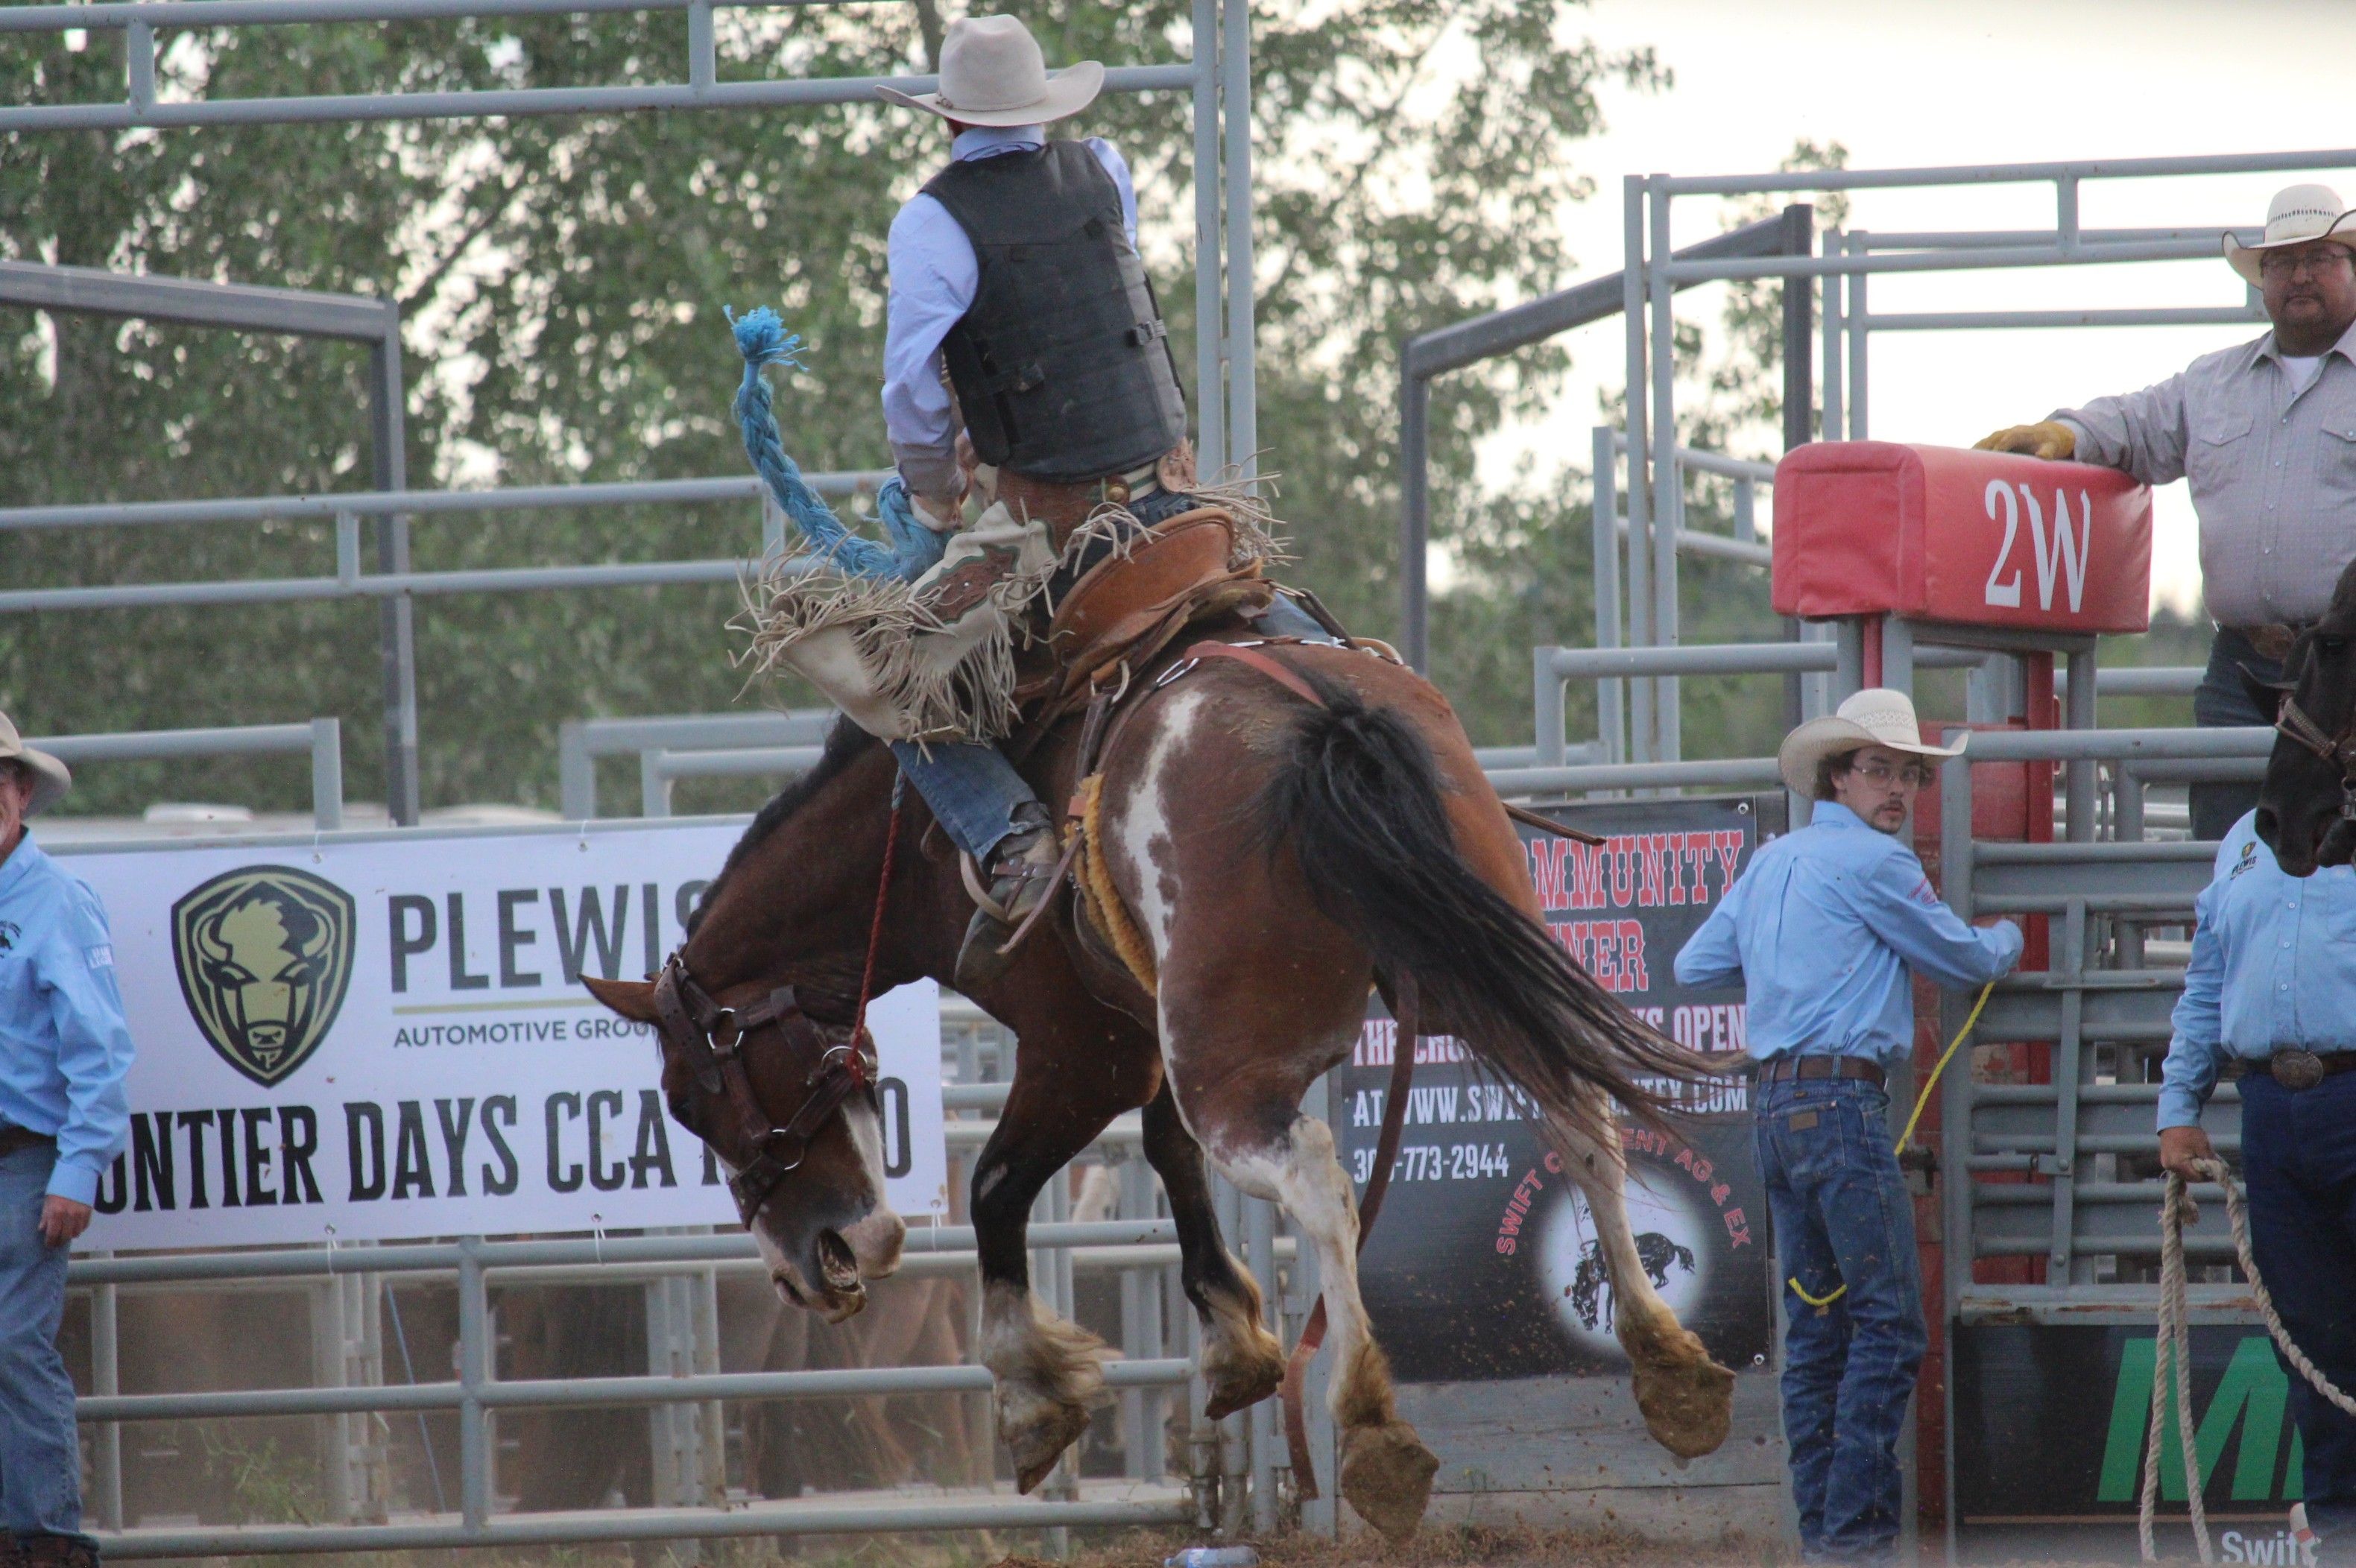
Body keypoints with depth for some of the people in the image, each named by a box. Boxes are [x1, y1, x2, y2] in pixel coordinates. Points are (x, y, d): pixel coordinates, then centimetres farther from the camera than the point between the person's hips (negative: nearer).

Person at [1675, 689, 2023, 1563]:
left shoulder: (1772, 863, 16)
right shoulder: (1872, 862, -7)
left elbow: (1696, 967, 22)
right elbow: (1959, 960, 3)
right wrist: (2008, 944, 26)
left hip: (1777, 1106, 9)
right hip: (1842, 1099, -9)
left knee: (1814, 1325, 11)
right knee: (1888, 1321, -8)